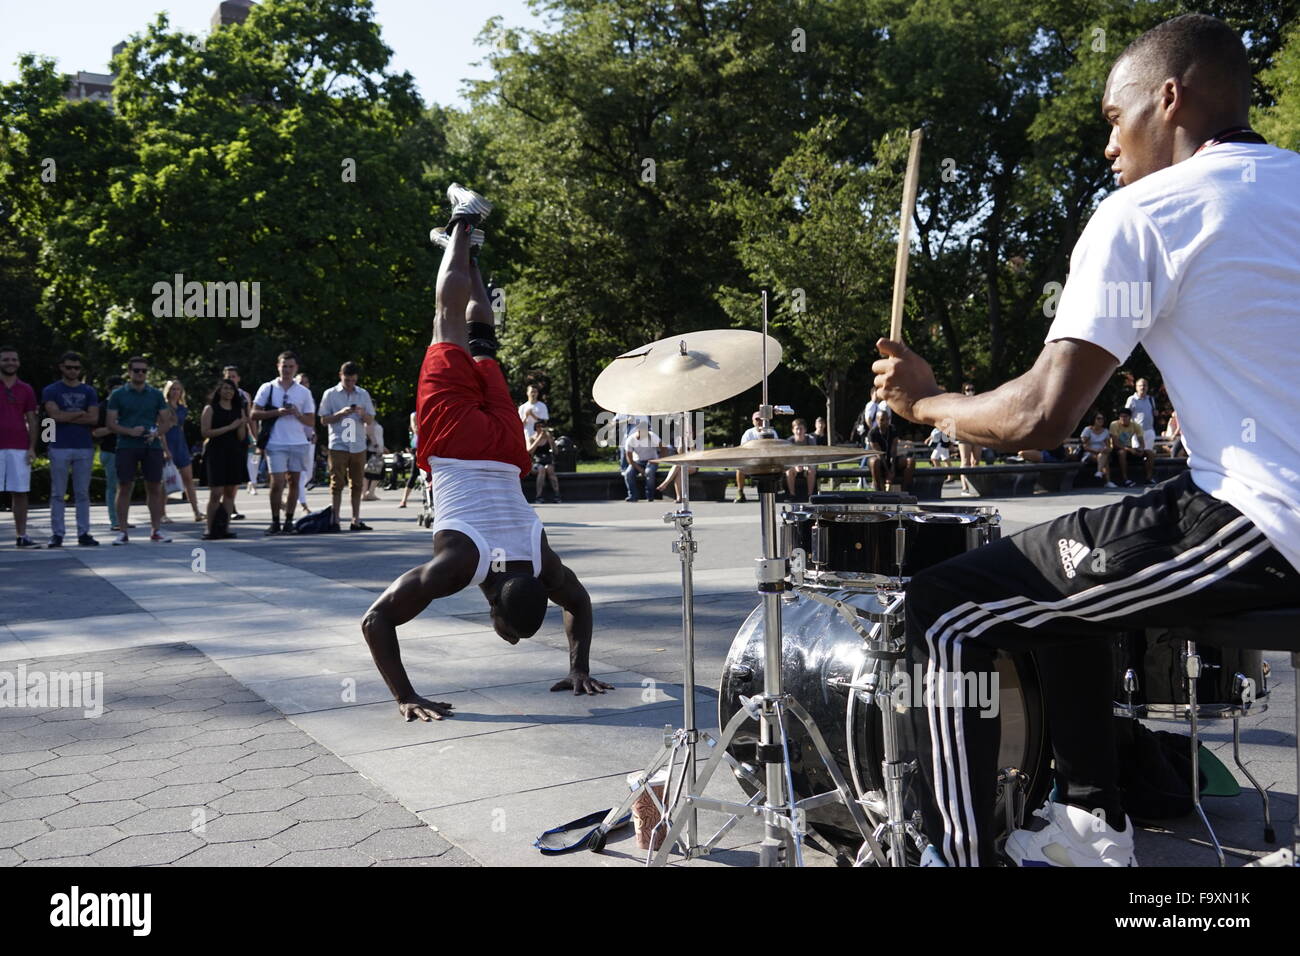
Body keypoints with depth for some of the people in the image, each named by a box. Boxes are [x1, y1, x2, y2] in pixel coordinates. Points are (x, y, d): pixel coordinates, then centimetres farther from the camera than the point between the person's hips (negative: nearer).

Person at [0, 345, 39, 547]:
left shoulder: (26, 390, 11)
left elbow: (31, 421, 10)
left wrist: (32, 448, -1)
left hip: (20, 449, 2)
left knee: (20, 492, 2)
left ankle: (21, 536, 6)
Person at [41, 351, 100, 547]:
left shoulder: (89, 392, 11)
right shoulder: (51, 391, 5)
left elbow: (94, 418, -2)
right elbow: (55, 415, -10)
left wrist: (66, 417, -7)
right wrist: (80, 413, -2)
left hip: (84, 447, 2)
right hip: (59, 448, -2)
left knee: (82, 493, 4)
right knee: (58, 494, 0)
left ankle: (83, 533, 8)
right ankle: (57, 534, 5)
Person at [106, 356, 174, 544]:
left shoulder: (156, 394, 10)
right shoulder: (118, 394, 5)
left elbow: (167, 421, 8)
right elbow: (110, 422, 1)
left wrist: (157, 433, -12)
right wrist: (130, 431, -15)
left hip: (152, 446, 2)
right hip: (127, 446, -1)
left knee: (154, 488, 2)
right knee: (124, 488, -1)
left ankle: (156, 531, 7)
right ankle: (122, 532, 4)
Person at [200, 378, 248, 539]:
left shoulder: (239, 410, 13)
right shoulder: (210, 408, 2)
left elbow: (241, 437, 10)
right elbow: (206, 432, -10)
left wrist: (242, 424, -10)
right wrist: (230, 427, -13)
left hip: (234, 453, 5)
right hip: (216, 452, -4)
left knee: (230, 492, 2)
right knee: (216, 493, -9)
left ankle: (223, 528, 8)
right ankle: (210, 529, -3)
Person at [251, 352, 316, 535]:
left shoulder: (304, 392, 10)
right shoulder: (267, 388, 5)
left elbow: (311, 421, 10)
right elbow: (254, 414, 2)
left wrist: (296, 414, -9)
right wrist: (277, 412, -11)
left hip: (298, 444, 3)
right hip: (276, 444, -2)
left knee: (293, 482, 6)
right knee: (277, 483, -8)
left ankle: (289, 521, 14)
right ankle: (275, 522, 2)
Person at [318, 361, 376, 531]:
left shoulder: (363, 394, 11)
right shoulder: (330, 394, 3)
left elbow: (370, 421, 11)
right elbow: (324, 420, 1)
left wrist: (362, 413, -11)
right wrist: (341, 413, -14)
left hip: (359, 446, 3)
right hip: (338, 445, -3)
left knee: (357, 485, 5)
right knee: (337, 484, -3)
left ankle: (356, 521, 10)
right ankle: (335, 520, 0)